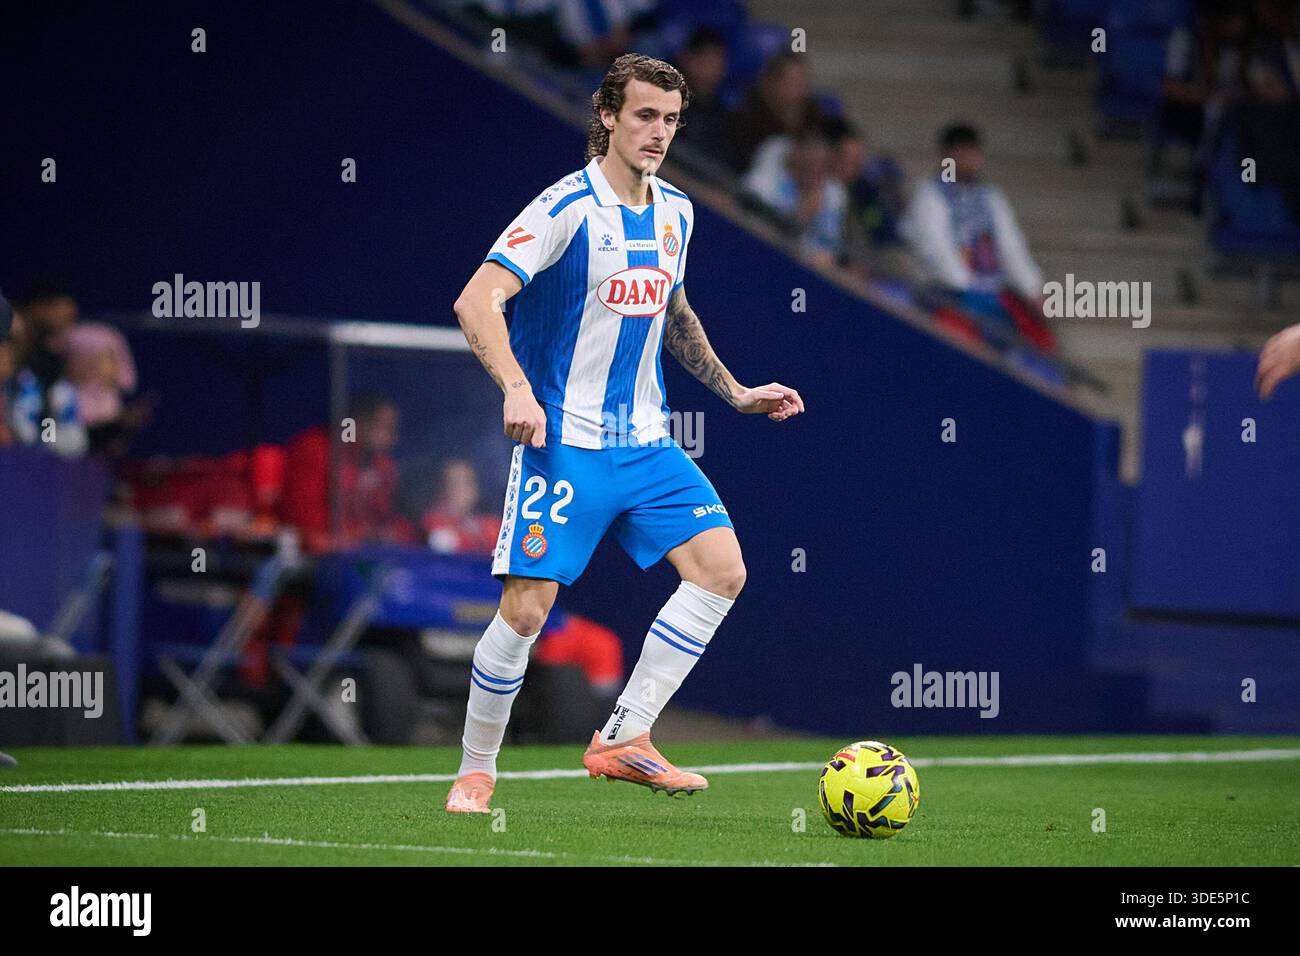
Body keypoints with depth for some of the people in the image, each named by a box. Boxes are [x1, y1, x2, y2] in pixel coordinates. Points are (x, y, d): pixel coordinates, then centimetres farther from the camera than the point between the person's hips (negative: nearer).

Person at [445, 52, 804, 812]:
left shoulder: (675, 213, 10)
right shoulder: (566, 209, -13)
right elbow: (476, 301, -21)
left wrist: (734, 391, 24)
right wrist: (517, 388, -34)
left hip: (646, 443, 7)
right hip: (565, 444, -6)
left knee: (722, 570, -8)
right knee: (527, 607, -10)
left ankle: (624, 740, -2)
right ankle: (477, 771, 10)